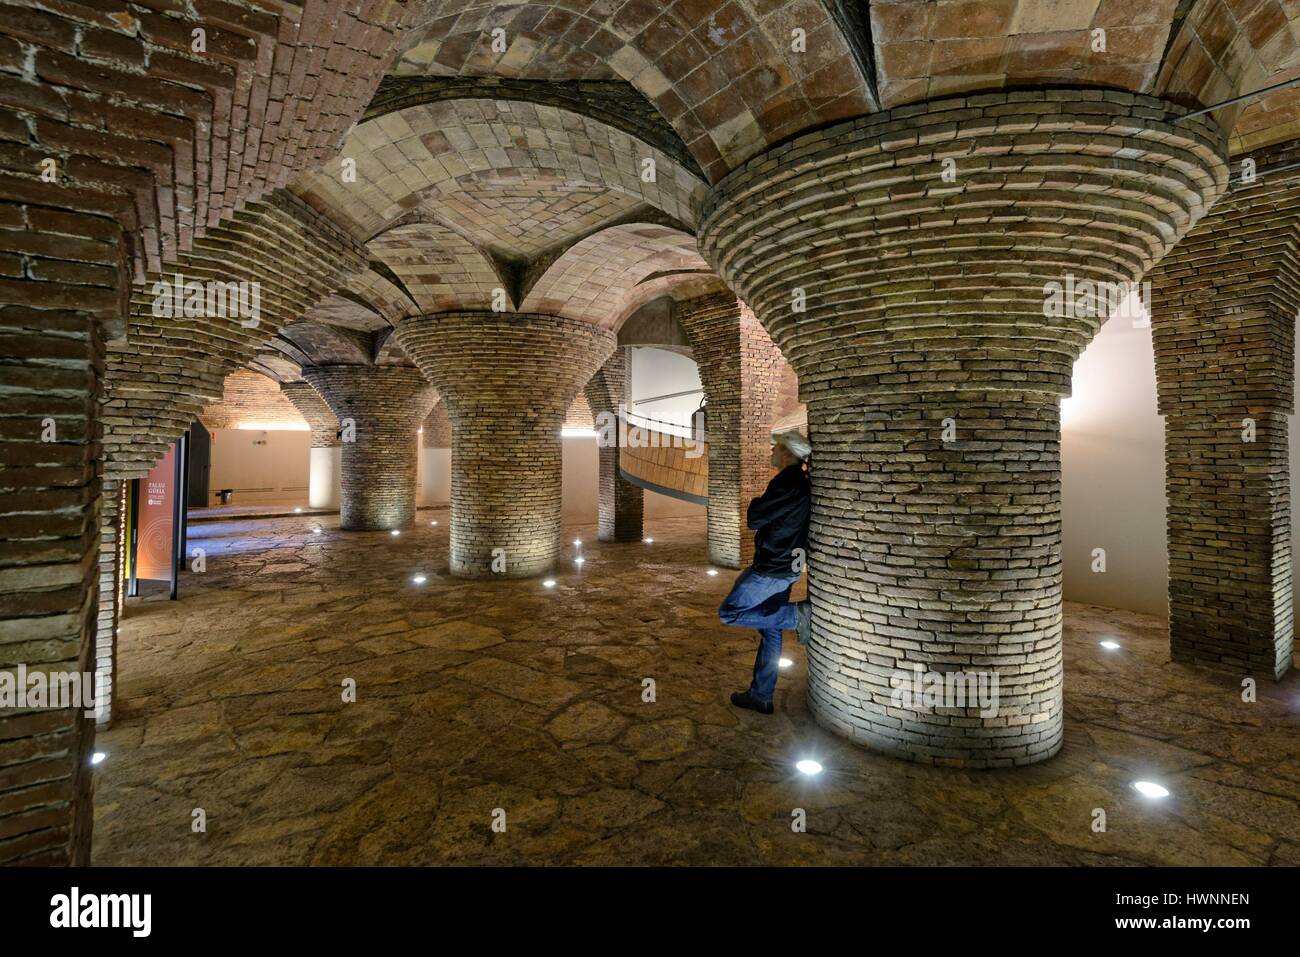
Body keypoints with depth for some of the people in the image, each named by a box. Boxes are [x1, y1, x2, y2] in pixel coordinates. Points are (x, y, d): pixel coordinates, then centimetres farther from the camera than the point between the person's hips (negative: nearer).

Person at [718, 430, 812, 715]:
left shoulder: (786, 484, -20)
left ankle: (795, 615, -3)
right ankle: (761, 696, 22)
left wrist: (755, 503, 1)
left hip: (773, 569, -10)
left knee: (729, 613, -3)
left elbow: (754, 519, -17)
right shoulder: (801, 483, 11)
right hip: (785, 568, 10)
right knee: (770, 631, 14)